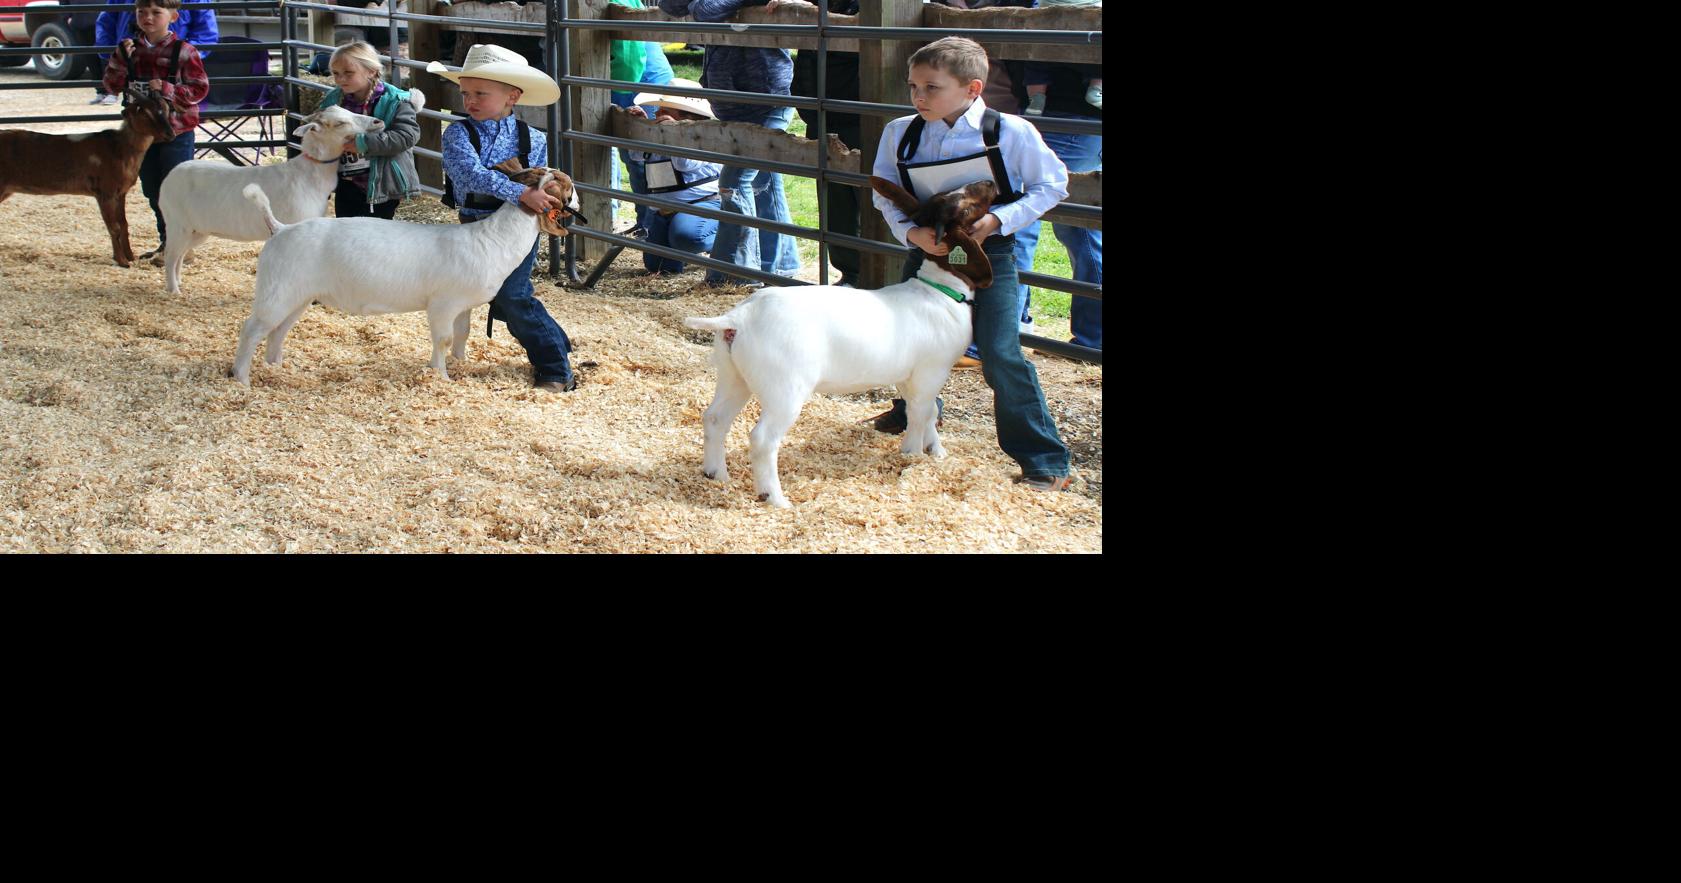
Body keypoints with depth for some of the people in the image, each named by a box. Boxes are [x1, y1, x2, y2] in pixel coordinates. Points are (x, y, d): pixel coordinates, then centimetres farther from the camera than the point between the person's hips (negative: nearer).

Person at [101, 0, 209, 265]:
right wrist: (121, 59, -12)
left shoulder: (183, 51, -11)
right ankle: (165, 242, 27)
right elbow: (112, 86, 3)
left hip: (176, 132, -6)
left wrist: (167, 89, -24)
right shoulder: (131, 48, 5)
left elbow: (200, 88, -12)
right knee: (152, 191, 14)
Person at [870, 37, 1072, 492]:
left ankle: (1044, 460, -5)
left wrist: (997, 220, -18)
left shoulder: (1010, 133, -15)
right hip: (927, 251, 5)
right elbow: (887, 196, 2)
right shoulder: (900, 134, -7)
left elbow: (1052, 186, -6)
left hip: (990, 255, -4)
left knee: (1001, 355, -14)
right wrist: (911, 232, -18)